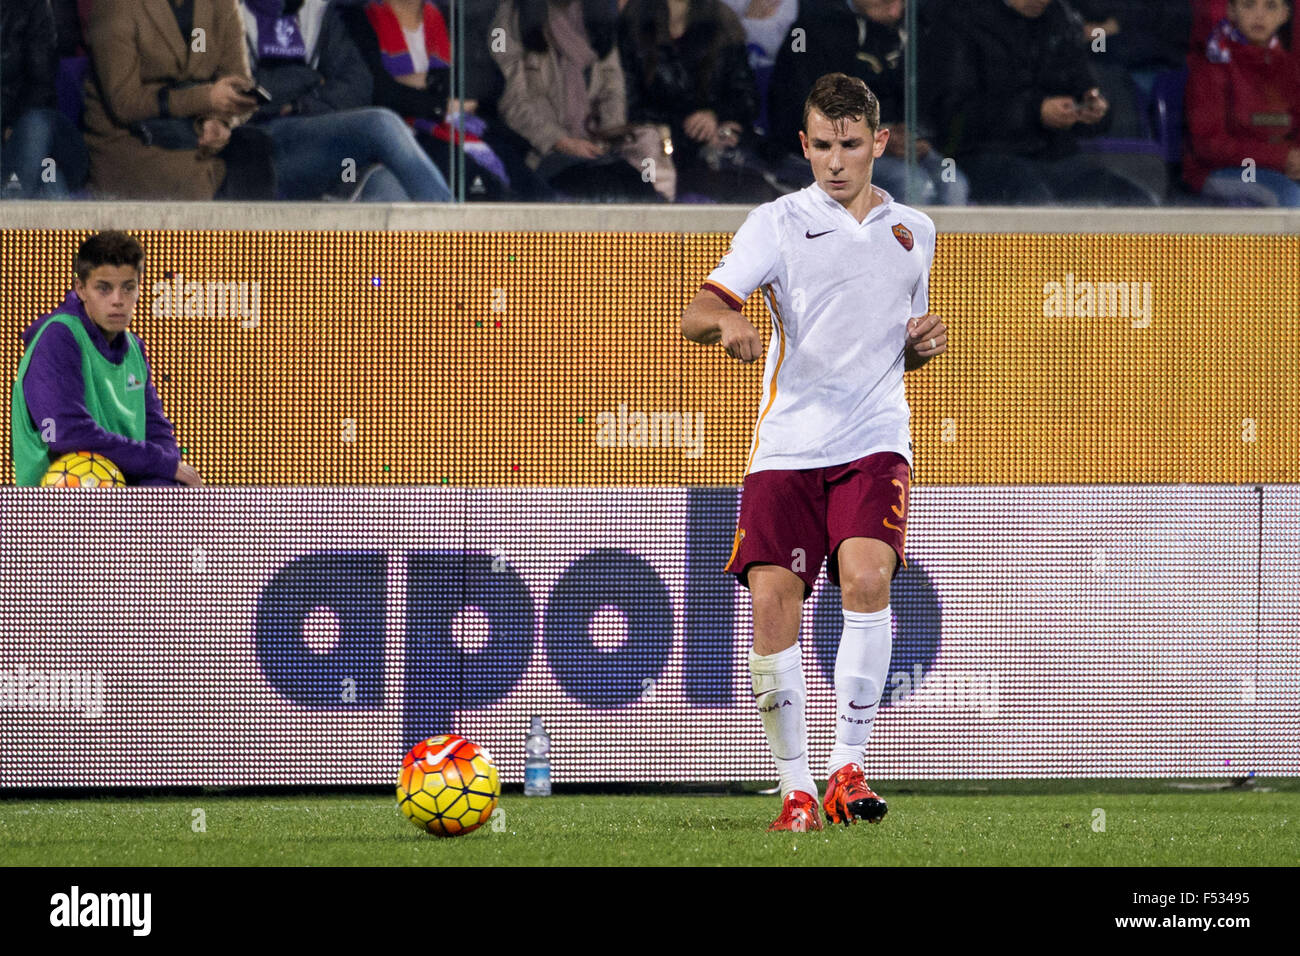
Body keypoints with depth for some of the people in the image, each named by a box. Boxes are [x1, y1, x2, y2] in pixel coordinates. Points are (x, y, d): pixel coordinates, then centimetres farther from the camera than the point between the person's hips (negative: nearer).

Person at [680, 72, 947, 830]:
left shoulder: (914, 231, 15)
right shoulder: (778, 223, 5)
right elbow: (697, 313, -6)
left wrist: (926, 342, 5)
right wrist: (727, 320, -29)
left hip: (874, 440, 1)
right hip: (787, 444, -1)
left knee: (866, 573, -24)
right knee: (772, 600, -9)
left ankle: (848, 766, -16)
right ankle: (796, 788, 5)